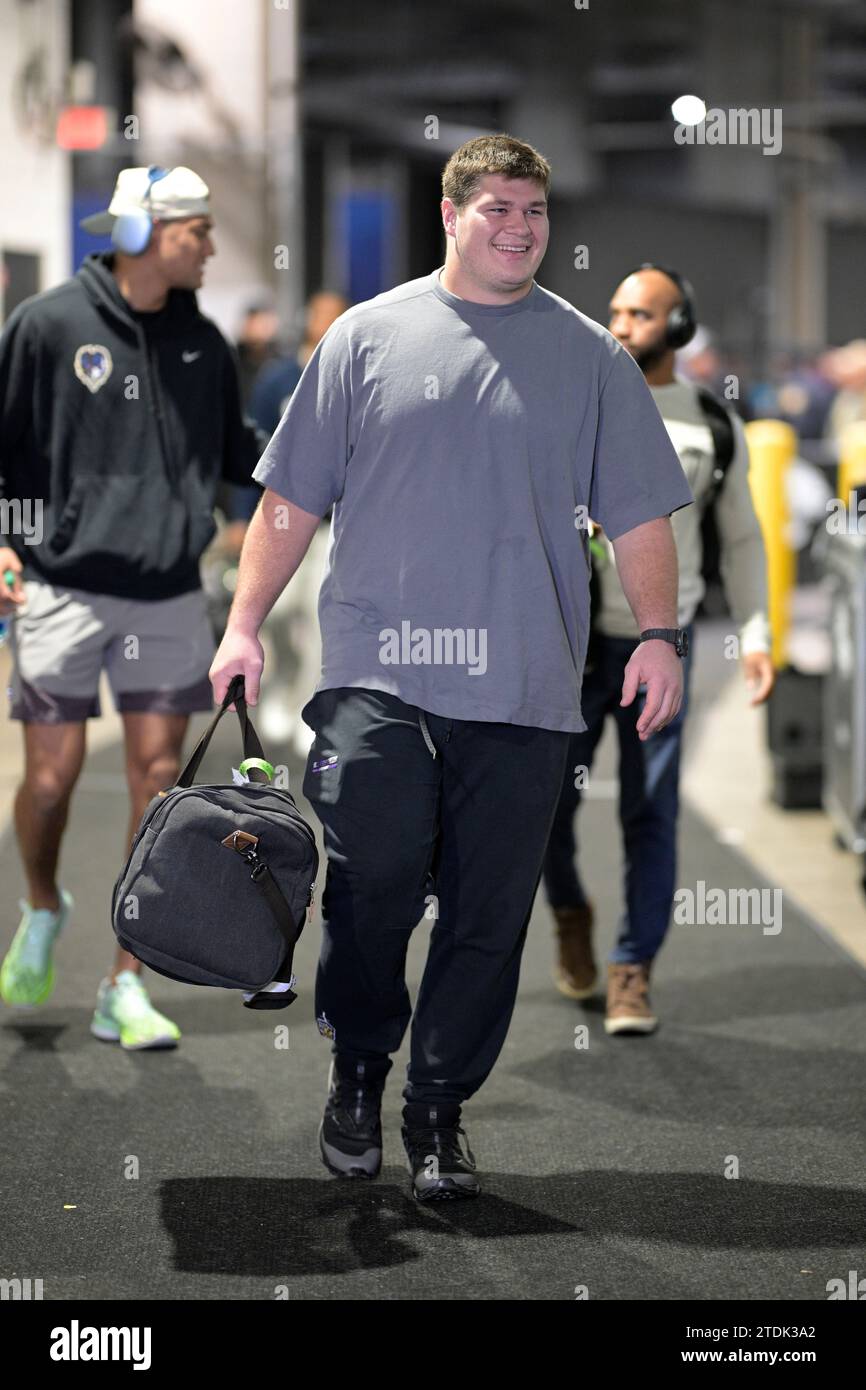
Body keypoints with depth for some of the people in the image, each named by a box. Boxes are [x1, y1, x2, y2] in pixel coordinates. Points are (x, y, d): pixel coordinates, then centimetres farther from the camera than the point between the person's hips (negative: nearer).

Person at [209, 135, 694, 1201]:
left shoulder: (591, 358, 11)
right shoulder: (367, 337, 9)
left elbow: (637, 512, 9)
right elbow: (293, 496, 11)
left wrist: (656, 634, -3)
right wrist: (245, 624, 5)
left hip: (524, 688, 1)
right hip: (377, 673, -1)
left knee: (487, 914, 1)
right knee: (372, 877, -11)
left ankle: (439, 1110, 14)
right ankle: (357, 1071, 12)